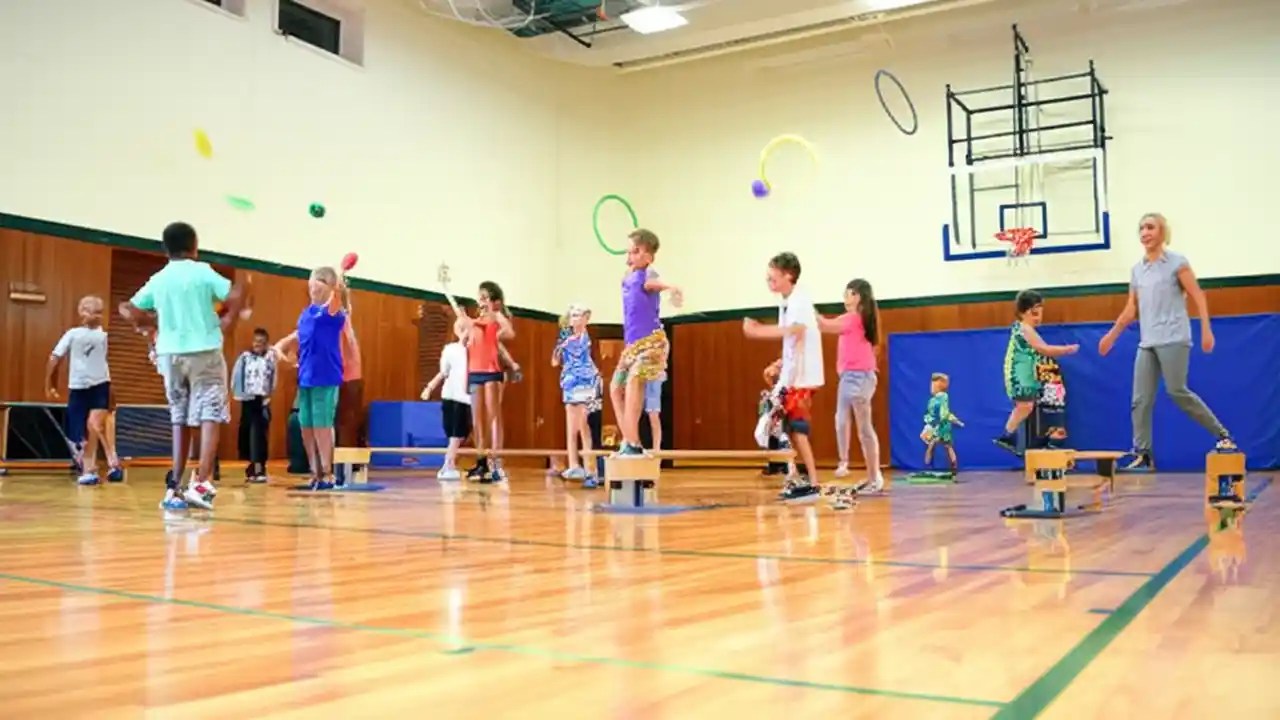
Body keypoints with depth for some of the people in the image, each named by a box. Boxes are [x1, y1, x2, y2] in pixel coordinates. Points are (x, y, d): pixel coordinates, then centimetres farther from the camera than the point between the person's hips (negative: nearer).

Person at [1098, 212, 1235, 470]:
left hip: (1173, 339, -5)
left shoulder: (1177, 262, -1)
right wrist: (1112, 335, 18)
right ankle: (1143, 455, 0)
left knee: (1177, 391, -11)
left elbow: (1198, 297, -4)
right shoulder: (1136, 270, 14)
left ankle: (1222, 435, 7)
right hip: (1146, 343, 5)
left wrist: (1206, 330, -13)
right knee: (1140, 400, -2)